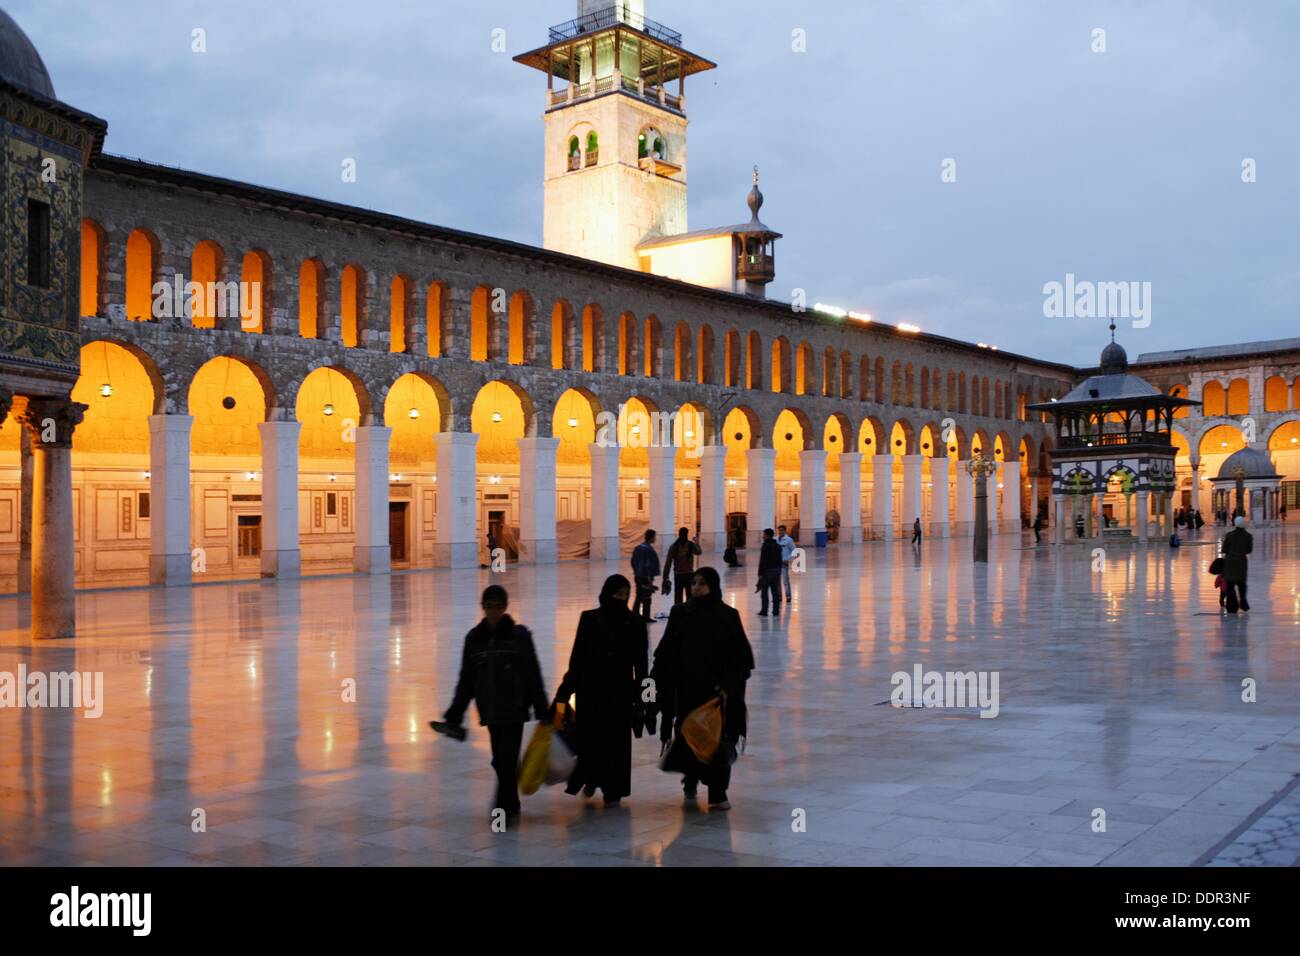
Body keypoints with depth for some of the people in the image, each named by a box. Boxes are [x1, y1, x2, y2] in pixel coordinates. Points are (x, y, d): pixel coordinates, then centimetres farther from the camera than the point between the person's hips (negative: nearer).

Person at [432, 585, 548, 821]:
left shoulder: (519, 635, -5)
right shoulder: (474, 638, 5)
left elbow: (533, 676, -4)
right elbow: (466, 680, 10)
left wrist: (542, 711, -6)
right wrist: (454, 715, 7)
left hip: (514, 710, -4)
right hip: (490, 712, 4)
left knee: (506, 761, -10)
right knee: (502, 762, 10)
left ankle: (504, 808, -3)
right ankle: (512, 805, 26)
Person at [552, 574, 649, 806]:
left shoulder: (635, 623, 0)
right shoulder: (589, 619, 0)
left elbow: (640, 662, 3)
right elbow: (578, 656, 2)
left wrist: (640, 695, 0)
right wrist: (566, 689, -1)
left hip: (620, 691, 0)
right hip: (591, 689, 0)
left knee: (616, 740, 2)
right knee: (589, 736, -1)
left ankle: (613, 790, 15)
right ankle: (592, 777, 26)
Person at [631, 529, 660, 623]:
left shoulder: (637, 548, 8)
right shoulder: (649, 549, -16)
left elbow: (633, 562, 12)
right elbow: (650, 565, -18)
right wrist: (650, 578, -15)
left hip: (637, 576, 8)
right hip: (646, 577, -8)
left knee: (639, 597, 15)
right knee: (646, 599, 0)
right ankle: (646, 617, 4)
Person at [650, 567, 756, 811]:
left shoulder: (728, 616, -4)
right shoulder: (680, 613, 1)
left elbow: (742, 656, -4)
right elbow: (666, 652, 4)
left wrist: (728, 685, -12)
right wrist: (660, 682, 0)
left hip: (717, 689, -2)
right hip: (687, 688, 2)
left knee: (717, 740, -1)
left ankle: (718, 794, 8)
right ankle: (691, 779, 33)